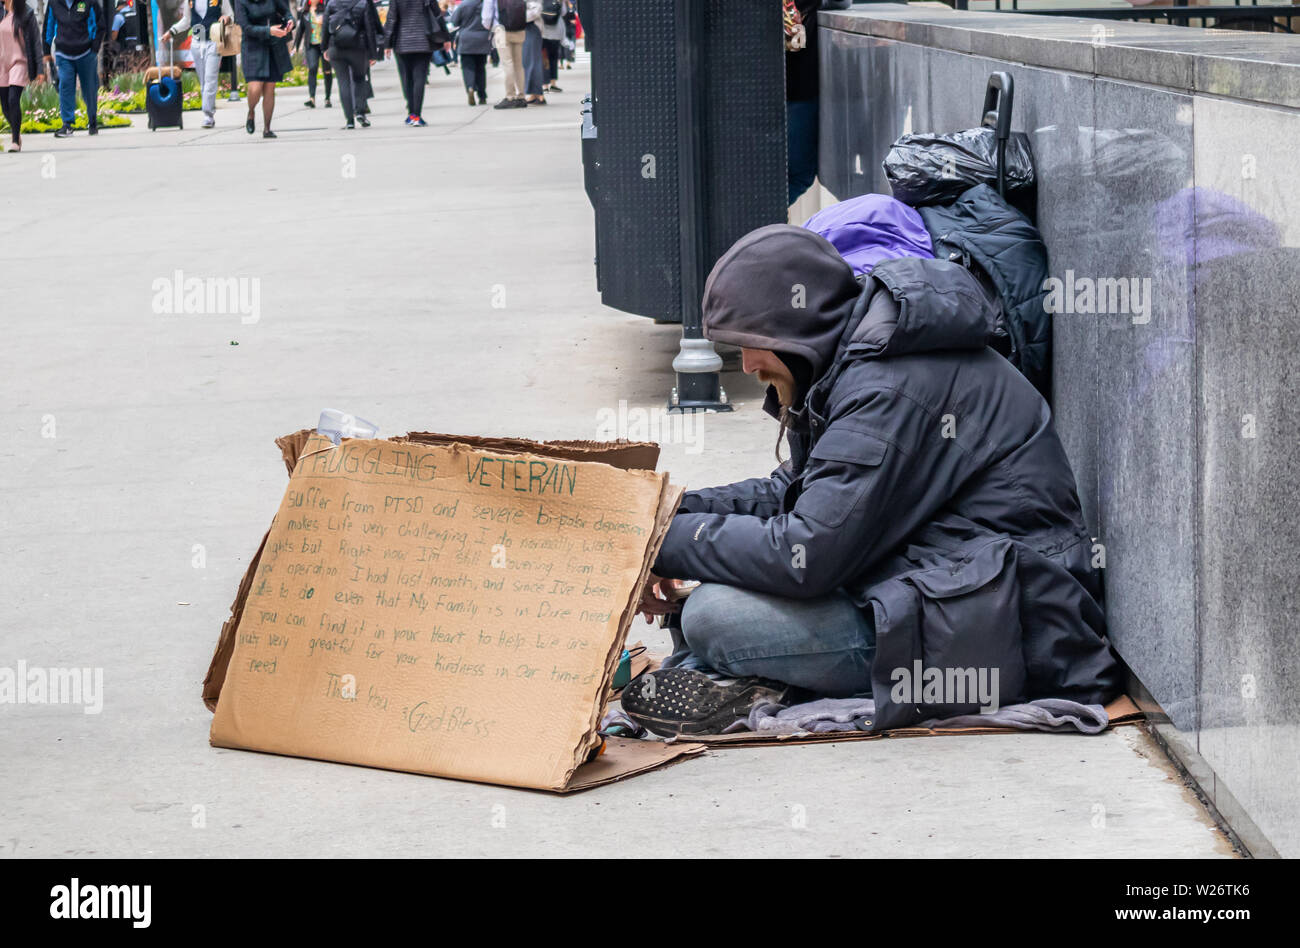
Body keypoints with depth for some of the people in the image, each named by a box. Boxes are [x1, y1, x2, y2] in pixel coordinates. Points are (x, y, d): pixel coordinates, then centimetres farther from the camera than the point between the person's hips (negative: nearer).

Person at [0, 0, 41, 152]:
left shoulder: (26, 15, -4)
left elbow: (36, 42, -1)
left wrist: (39, 69, -4)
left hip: (19, 62, -4)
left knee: (13, 100, -18)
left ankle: (16, 141, -13)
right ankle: (16, 131, 33)